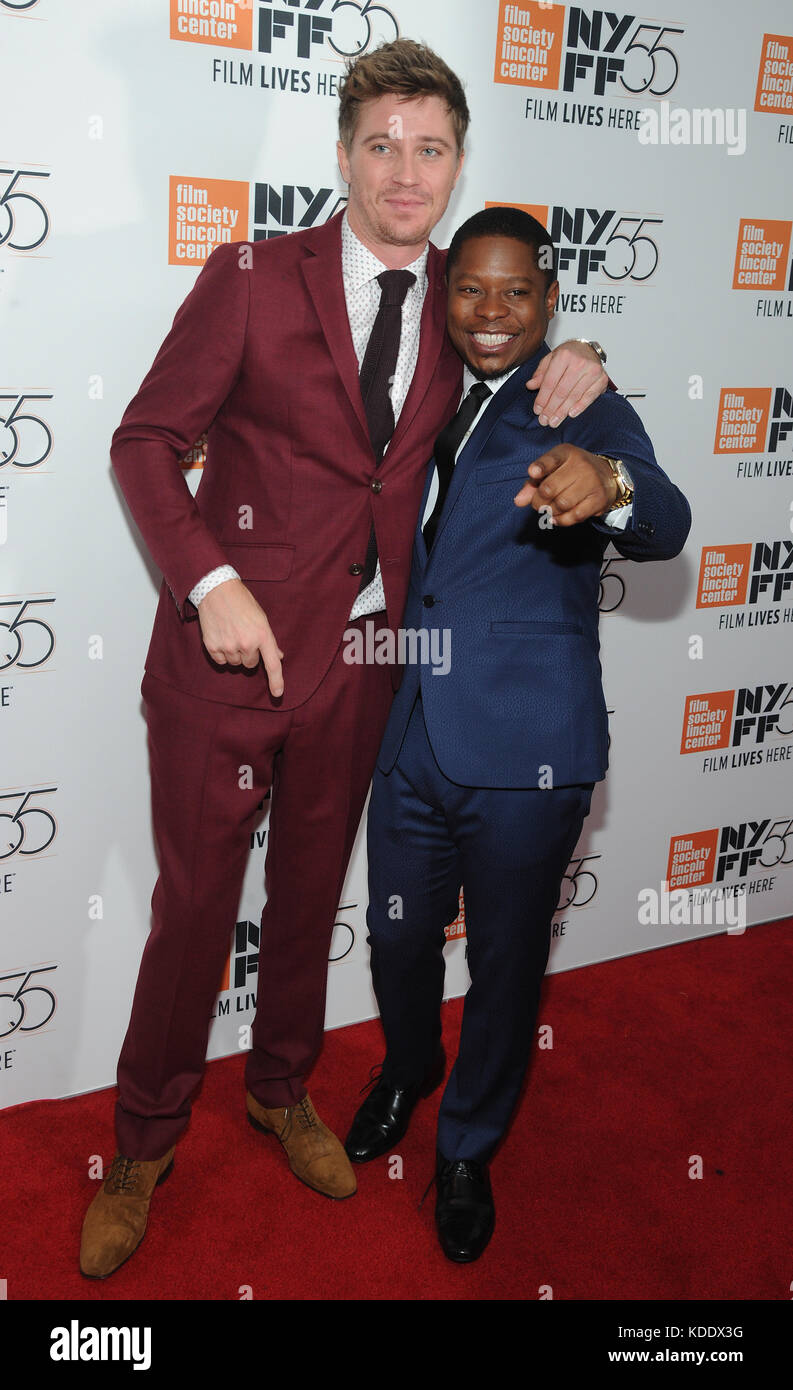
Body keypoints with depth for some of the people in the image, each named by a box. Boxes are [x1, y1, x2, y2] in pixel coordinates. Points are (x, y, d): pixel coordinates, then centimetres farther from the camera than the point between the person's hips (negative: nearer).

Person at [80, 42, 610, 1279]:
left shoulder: (458, 298, 5)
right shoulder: (251, 279, -8)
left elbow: (525, 339, 25)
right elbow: (145, 440, -7)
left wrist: (574, 366, -1)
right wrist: (210, 583, -20)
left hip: (361, 656, 4)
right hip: (232, 644, -4)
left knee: (312, 889, 18)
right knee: (195, 903, 7)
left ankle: (282, 1091, 42)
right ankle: (144, 1147, 29)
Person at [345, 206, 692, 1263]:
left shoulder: (586, 411, -6)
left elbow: (664, 527, -25)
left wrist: (610, 488, -48)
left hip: (526, 757, -5)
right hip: (415, 739, 5)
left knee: (507, 962, 10)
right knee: (398, 936, 18)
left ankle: (468, 1150, 36)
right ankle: (408, 1070, 50)